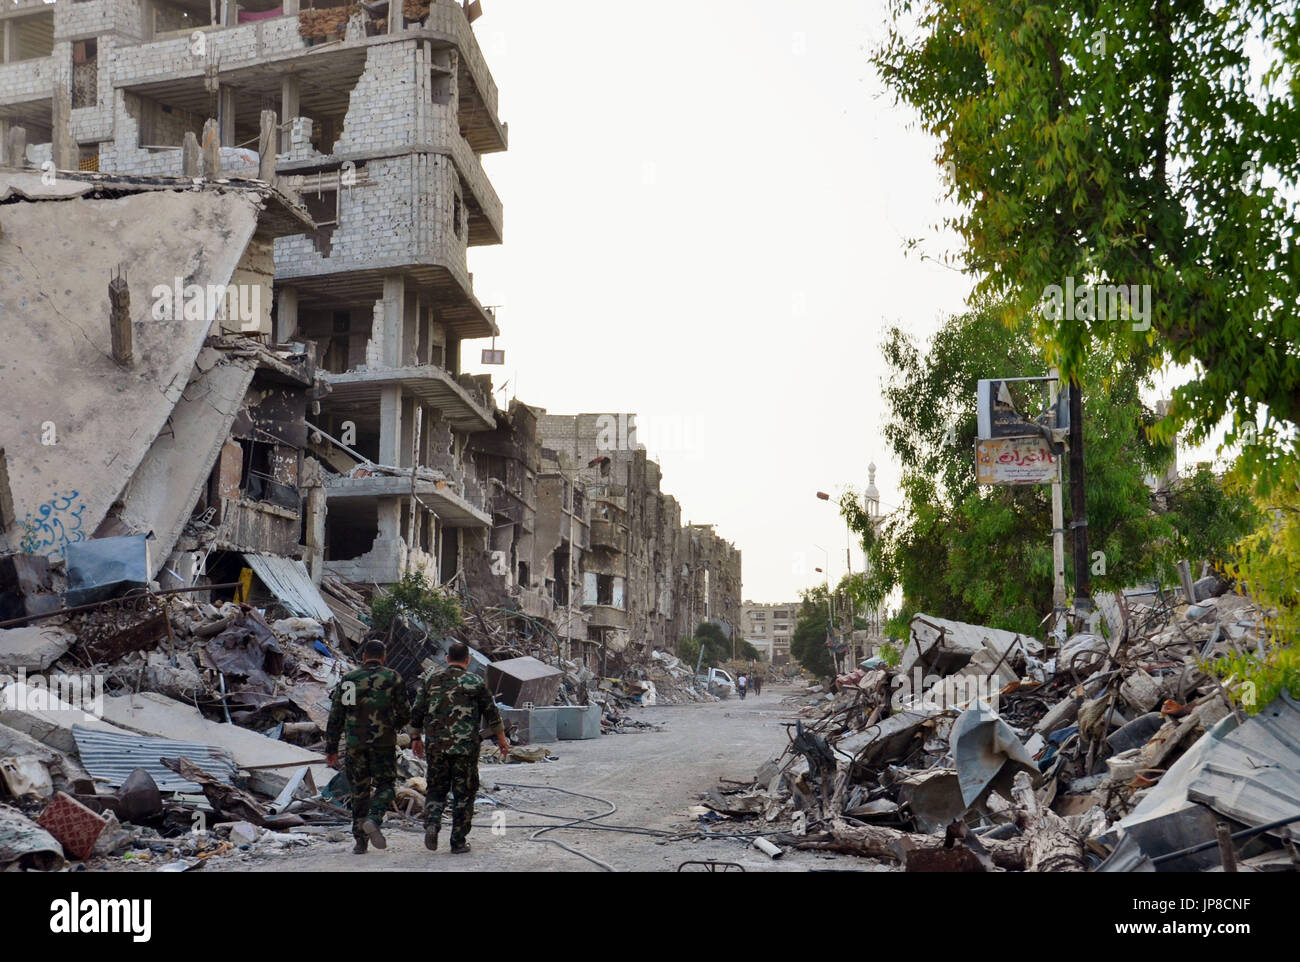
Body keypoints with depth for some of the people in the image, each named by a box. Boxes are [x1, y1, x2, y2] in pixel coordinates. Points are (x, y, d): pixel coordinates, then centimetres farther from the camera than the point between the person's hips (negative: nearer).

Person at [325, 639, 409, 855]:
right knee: (385, 785, 8)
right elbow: (405, 712, 0)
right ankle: (374, 820, -19)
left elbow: (335, 717, 5)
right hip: (383, 743, -2)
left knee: (359, 792, 11)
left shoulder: (348, 680, 5)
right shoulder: (392, 678, 0)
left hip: (355, 744, 2)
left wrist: (331, 749, 10)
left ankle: (360, 841, 10)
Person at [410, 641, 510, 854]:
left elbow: (417, 712, 7)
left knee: (436, 788, 15)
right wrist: (501, 738, 13)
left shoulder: (430, 679, 5)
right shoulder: (475, 682, -3)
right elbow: (491, 713, 2)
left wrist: (416, 738, 18)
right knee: (464, 793, 6)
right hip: (465, 746, -2)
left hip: (435, 746, 3)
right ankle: (458, 842, 7)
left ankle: (432, 823, -10)